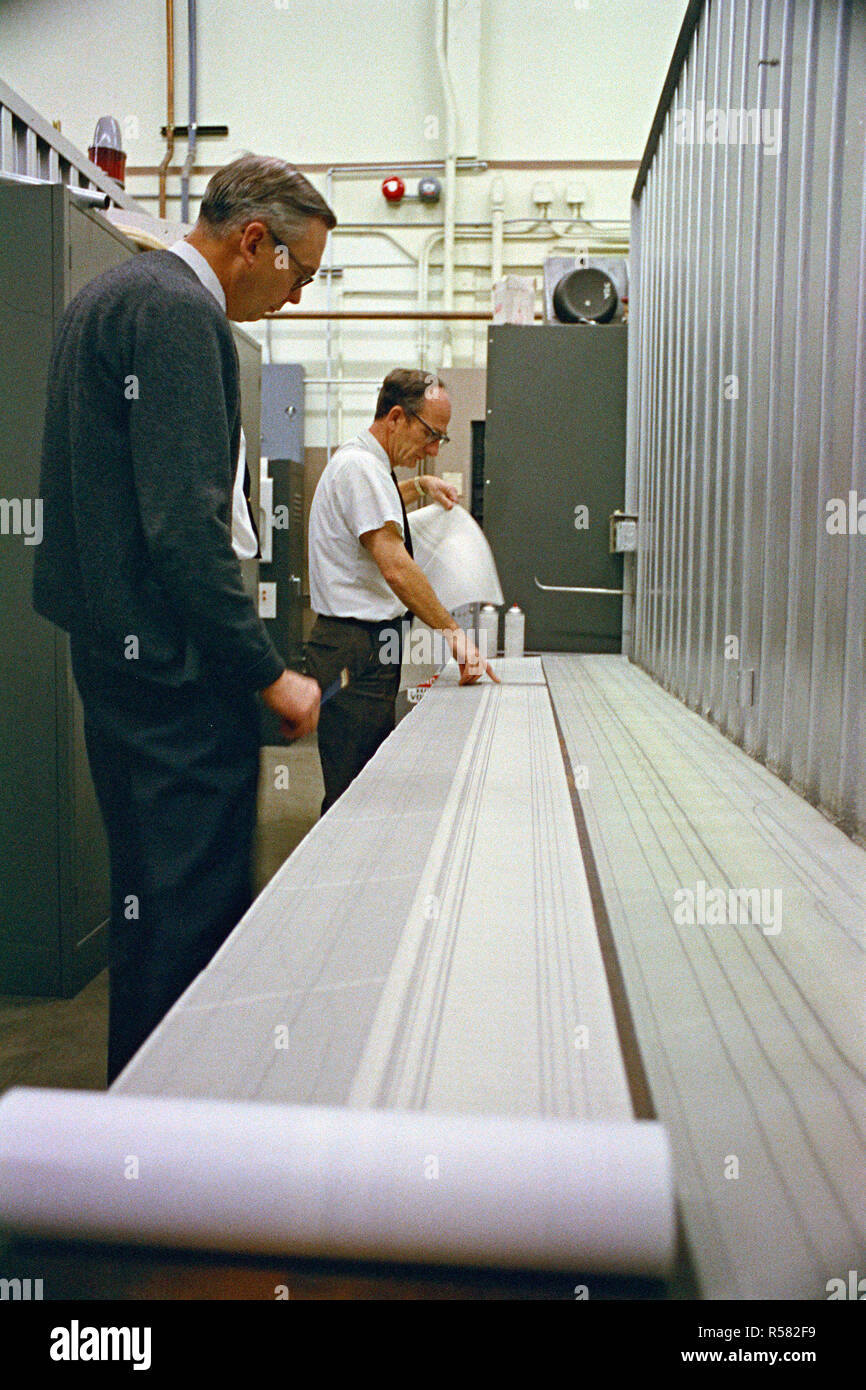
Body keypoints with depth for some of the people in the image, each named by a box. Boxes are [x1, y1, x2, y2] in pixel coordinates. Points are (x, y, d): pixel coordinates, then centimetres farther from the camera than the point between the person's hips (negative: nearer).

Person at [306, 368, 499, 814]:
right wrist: (451, 628, -20)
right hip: (357, 651, -11)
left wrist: (419, 485, 32)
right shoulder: (359, 465, -15)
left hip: (370, 650, 11)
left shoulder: (368, 464, 17)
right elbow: (395, 567, -23)